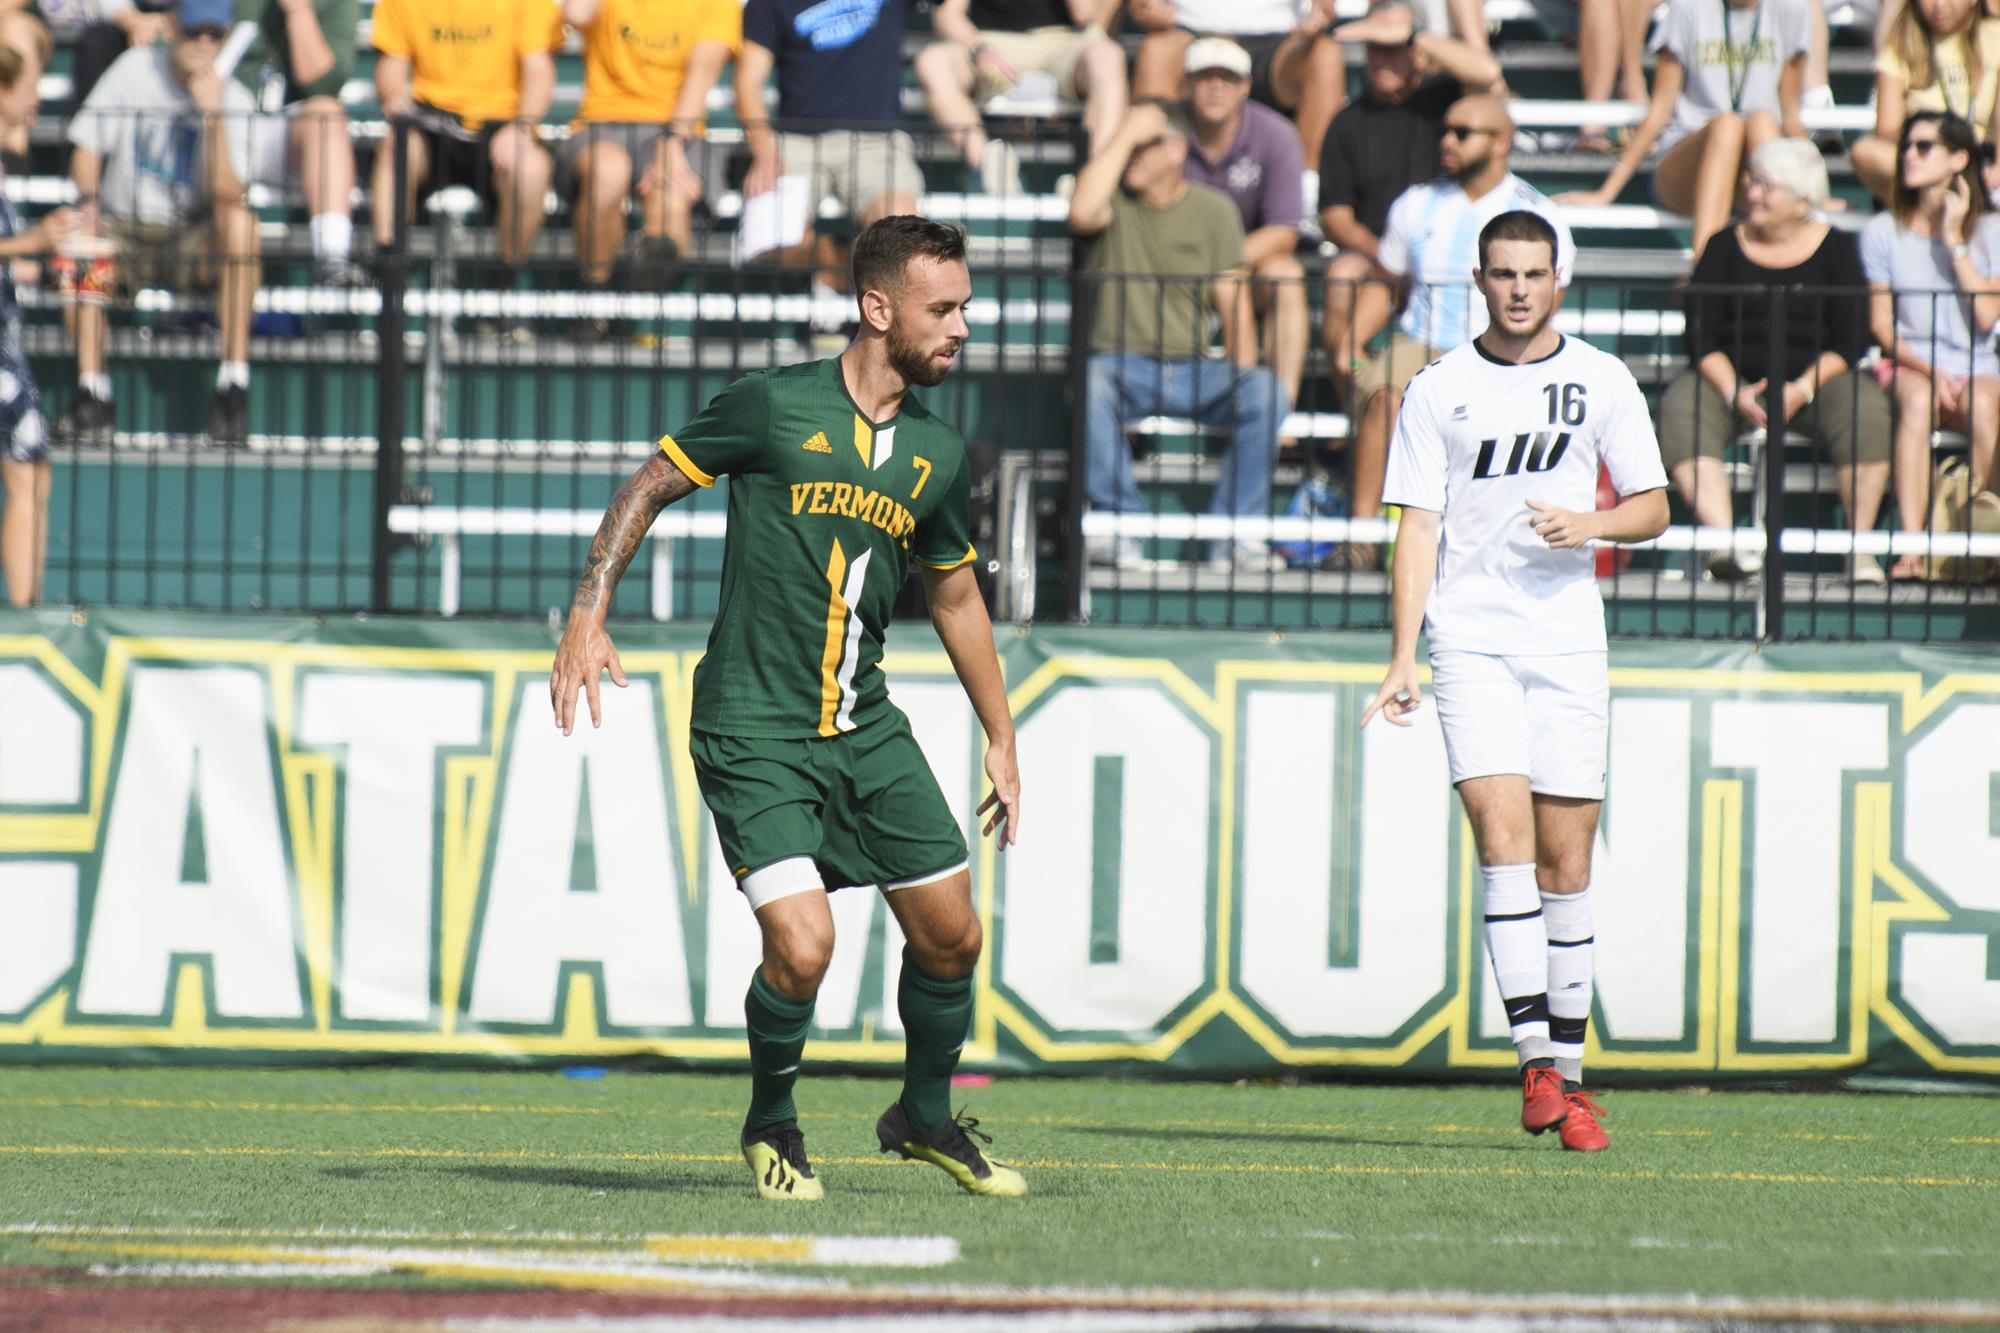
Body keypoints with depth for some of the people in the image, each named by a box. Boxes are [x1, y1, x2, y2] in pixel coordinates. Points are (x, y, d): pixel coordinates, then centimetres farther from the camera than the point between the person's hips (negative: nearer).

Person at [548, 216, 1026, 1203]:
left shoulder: (938, 455, 6)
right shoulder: (774, 406, -10)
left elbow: (956, 594, 21)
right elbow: (647, 489, 1)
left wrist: (1002, 739, 23)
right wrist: (588, 618, -8)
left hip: (866, 729, 6)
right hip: (754, 736, -6)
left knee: (950, 935, 5)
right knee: (801, 948, -17)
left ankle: (925, 1118, 31)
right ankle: (771, 1123, 11)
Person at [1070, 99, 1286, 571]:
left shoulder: (1214, 210, 10)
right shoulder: (1115, 201, 4)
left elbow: (1233, 302, 7)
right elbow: (1082, 212, -22)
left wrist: (1242, 380, -7)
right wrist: (1124, 135, -15)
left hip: (1194, 369, 2)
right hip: (1123, 365, -2)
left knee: (1266, 391, -28)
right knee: (1090, 384, -37)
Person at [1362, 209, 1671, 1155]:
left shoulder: (1601, 382, 8)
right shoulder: (1438, 392, 5)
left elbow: (1652, 507, 12)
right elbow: (1417, 529, 3)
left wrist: (1592, 523, -10)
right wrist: (1403, 657, -6)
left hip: (1569, 642, 2)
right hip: (1471, 641, -2)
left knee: (1565, 864, 3)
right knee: (1503, 831, -18)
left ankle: (1566, 1074, 11)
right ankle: (1535, 1058, -22)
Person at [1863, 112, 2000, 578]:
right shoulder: (1883, 232, 6)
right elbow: (1881, 324, 2)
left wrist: (1953, 241, -8)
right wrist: (1927, 369, -15)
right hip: (1907, 365, 0)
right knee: (1918, 399, -37)